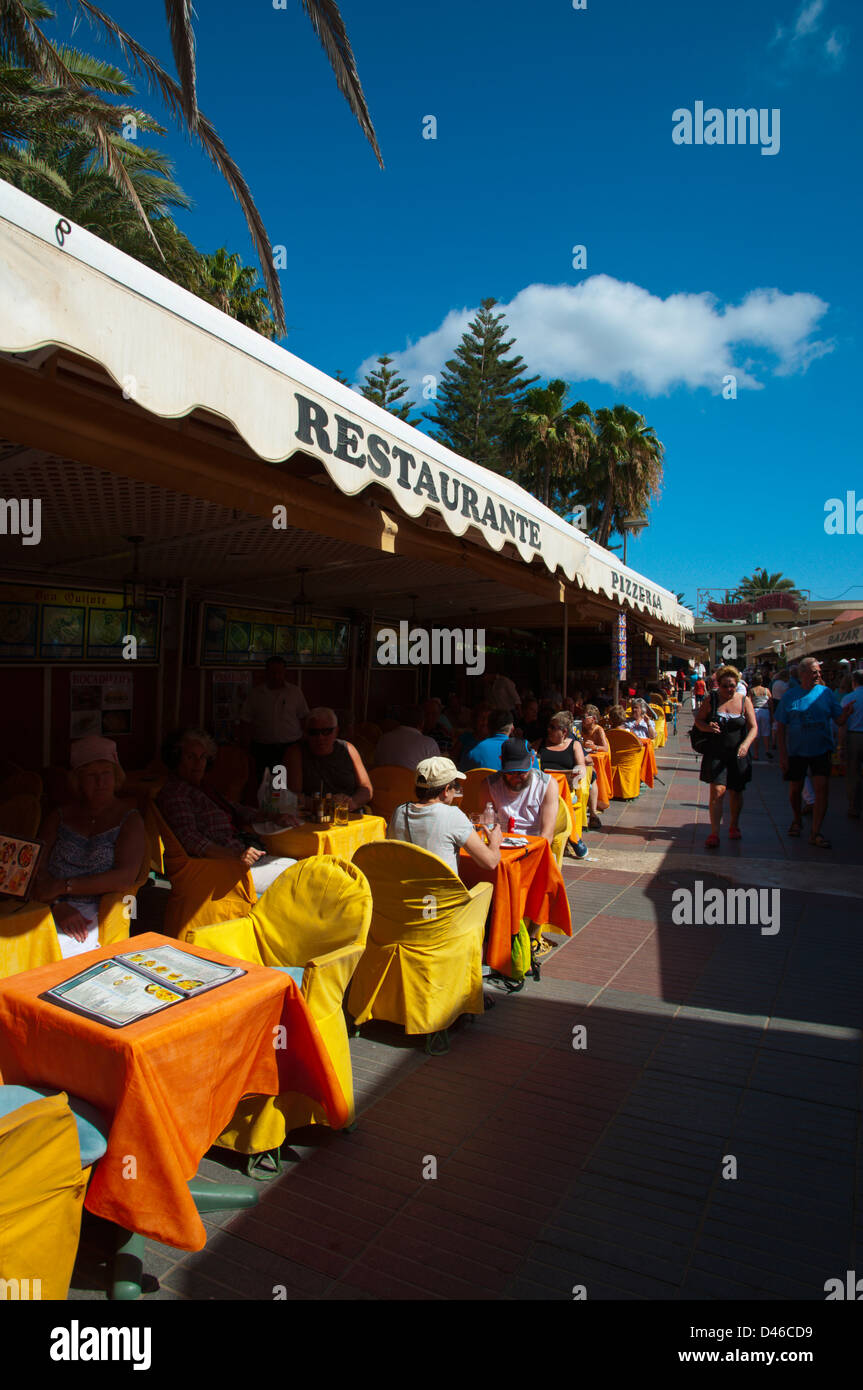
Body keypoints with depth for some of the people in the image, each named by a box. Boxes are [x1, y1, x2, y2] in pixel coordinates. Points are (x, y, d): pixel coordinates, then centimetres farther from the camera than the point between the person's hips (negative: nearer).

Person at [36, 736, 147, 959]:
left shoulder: (130, 821, 8)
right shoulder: (59, 818, 19)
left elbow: (125, 877, -7)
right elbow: (37, 868, 6)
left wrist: (62, 886, -11)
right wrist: (58, 906, -14)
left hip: (94, 913, -3)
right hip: (49, 908, 3)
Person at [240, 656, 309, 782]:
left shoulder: (296, 692, 7)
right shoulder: (255, 693, 7)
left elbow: (305, 719, 10)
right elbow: (245, 721, 7)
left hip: (291, 747, 0)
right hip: (263, 749, 0)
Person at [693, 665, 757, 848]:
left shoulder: (745, 701, 0)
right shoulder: (710, 700, -1)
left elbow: (753, 728, -4)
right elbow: (698, 720, 6)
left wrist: (746, 744, -23)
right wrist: (707, 727, -17)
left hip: (738, 755, 2)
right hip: (716, 754, -2)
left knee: (736, 792, 13)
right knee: (717, 791, -13)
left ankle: (734, 826, 37)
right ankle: (714, 833, -10)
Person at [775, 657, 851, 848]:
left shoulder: (826, 693, 0)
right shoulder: (790, 695, -3)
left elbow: (839, 721, 0)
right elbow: (781, 728, -1)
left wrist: (845, 714, -23)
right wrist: (782, 755, -6)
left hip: (821, 750, 0)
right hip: (796, 751, 0)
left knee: (822, 788, -11)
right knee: (795, 790, 10)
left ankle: (816, 833, -4)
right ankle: (796, 820, 37)